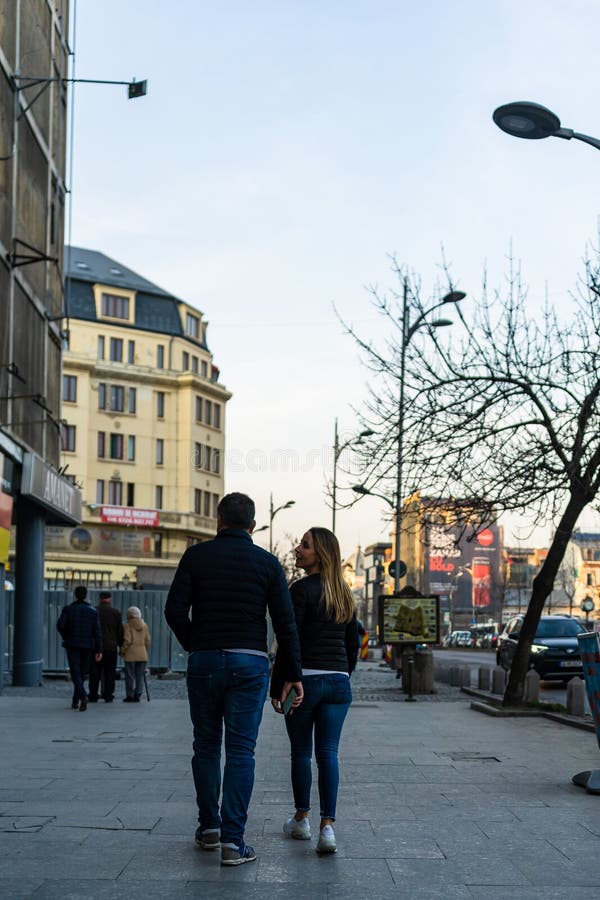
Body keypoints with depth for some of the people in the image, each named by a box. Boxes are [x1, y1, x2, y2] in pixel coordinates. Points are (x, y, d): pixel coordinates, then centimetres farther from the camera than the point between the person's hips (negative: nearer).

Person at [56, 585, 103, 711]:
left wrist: (66, 637, 7)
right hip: (87, 646, 2)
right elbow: (97, 632, -3)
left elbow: (60, 625, -12)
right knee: (82, 673, 13)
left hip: (72, 645, -1)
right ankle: (75, 701, 17)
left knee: (75, 673, -4)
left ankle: (83, 696, -26)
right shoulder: (93, 611, 1)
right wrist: (99, 650, -1)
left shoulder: (68, 609, -1)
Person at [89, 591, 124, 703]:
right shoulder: (116, 612, -2)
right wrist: (121, 646, 11)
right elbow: (120, 631, 1)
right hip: (111, 647, -1)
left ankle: (93, 696, 5)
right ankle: (108, 696, 3)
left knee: (95, 673, 5)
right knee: (109, 673, 4)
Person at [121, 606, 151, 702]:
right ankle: (137, 695, 4)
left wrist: (122, 651, -1)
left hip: (131, 654, -4)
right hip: (142, 654, 4)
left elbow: (127, 640, -12)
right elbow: (148, 640, 9)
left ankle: (130, 696, 2)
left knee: (130, 676, 2)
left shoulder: (128, 625, -6)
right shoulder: (144, 625, 9)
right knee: (140, 676, 7)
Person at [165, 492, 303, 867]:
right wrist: (293, 675, 2)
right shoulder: (267, 562, 3)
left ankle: (209, 827, 23)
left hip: (204, 660, 1)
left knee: (206, 746, 15)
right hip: (250, 663, -1)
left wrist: (194, 646, 9)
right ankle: (232, 841, -3)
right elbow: (285, 622, -2)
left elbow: (175, 610, -6)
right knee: (241, 751, 1)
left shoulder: (197, 556, 1)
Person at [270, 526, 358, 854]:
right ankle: (327, 826, -7)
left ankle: (301, 819, 22)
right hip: (338, 681, 5)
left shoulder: (302, 590, -10)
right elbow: (353, 645, 17)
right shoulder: (345, 595, 12)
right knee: (328, 753, 3)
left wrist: (277, 688, -9)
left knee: (301, 752, 10)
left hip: (305, 679, -5)